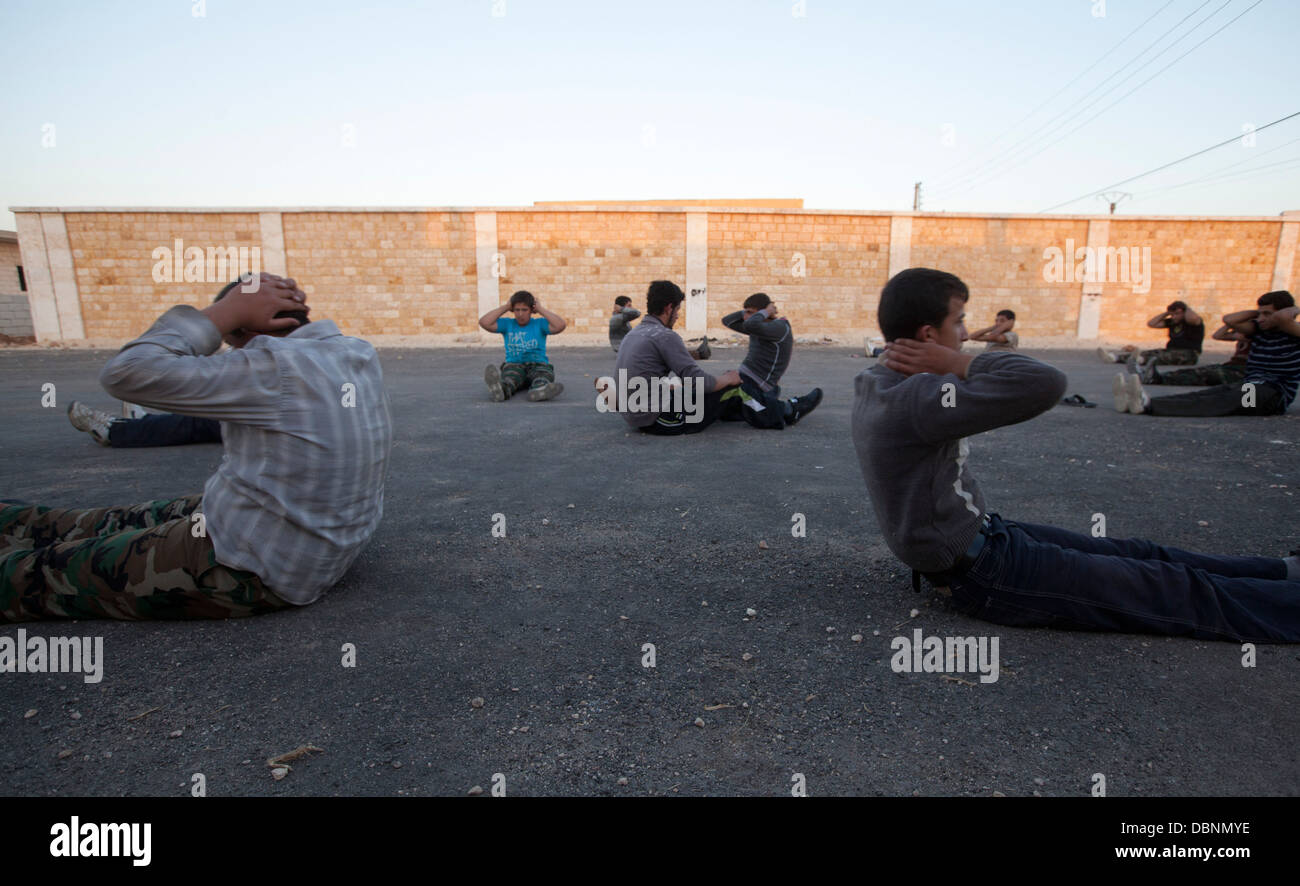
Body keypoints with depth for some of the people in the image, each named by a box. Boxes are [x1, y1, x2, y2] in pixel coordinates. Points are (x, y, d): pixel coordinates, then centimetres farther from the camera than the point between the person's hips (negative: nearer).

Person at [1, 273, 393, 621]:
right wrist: (281, 312, 2)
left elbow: (128, 373, -19)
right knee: (123, 521, 29)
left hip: (251, 573, -9)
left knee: (45, 571, 12)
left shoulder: (276, 369, -26)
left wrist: (225, 312, -15)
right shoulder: (362, 355, 0)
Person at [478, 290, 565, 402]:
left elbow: (561, 326, -8)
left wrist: (540, 309, 1)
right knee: (509, 379, -36)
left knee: (543, 376, -37)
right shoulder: (507, 324, 15)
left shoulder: (540, 323, 10)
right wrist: (506, 307, 6)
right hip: (514, 365, 0)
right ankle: (499, 389, -72)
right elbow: (484, 322, 1)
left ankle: (540, 389, -73)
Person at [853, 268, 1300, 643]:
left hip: (978, 536, 10)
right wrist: (956, 362, -21)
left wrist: (951, 365, -9)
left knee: (1138, 555, 21)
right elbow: (1046, 383, -34)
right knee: (1175, 590, 5)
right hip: (980, 575, -10)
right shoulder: (913, 400, -31)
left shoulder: (878, 387, 0)